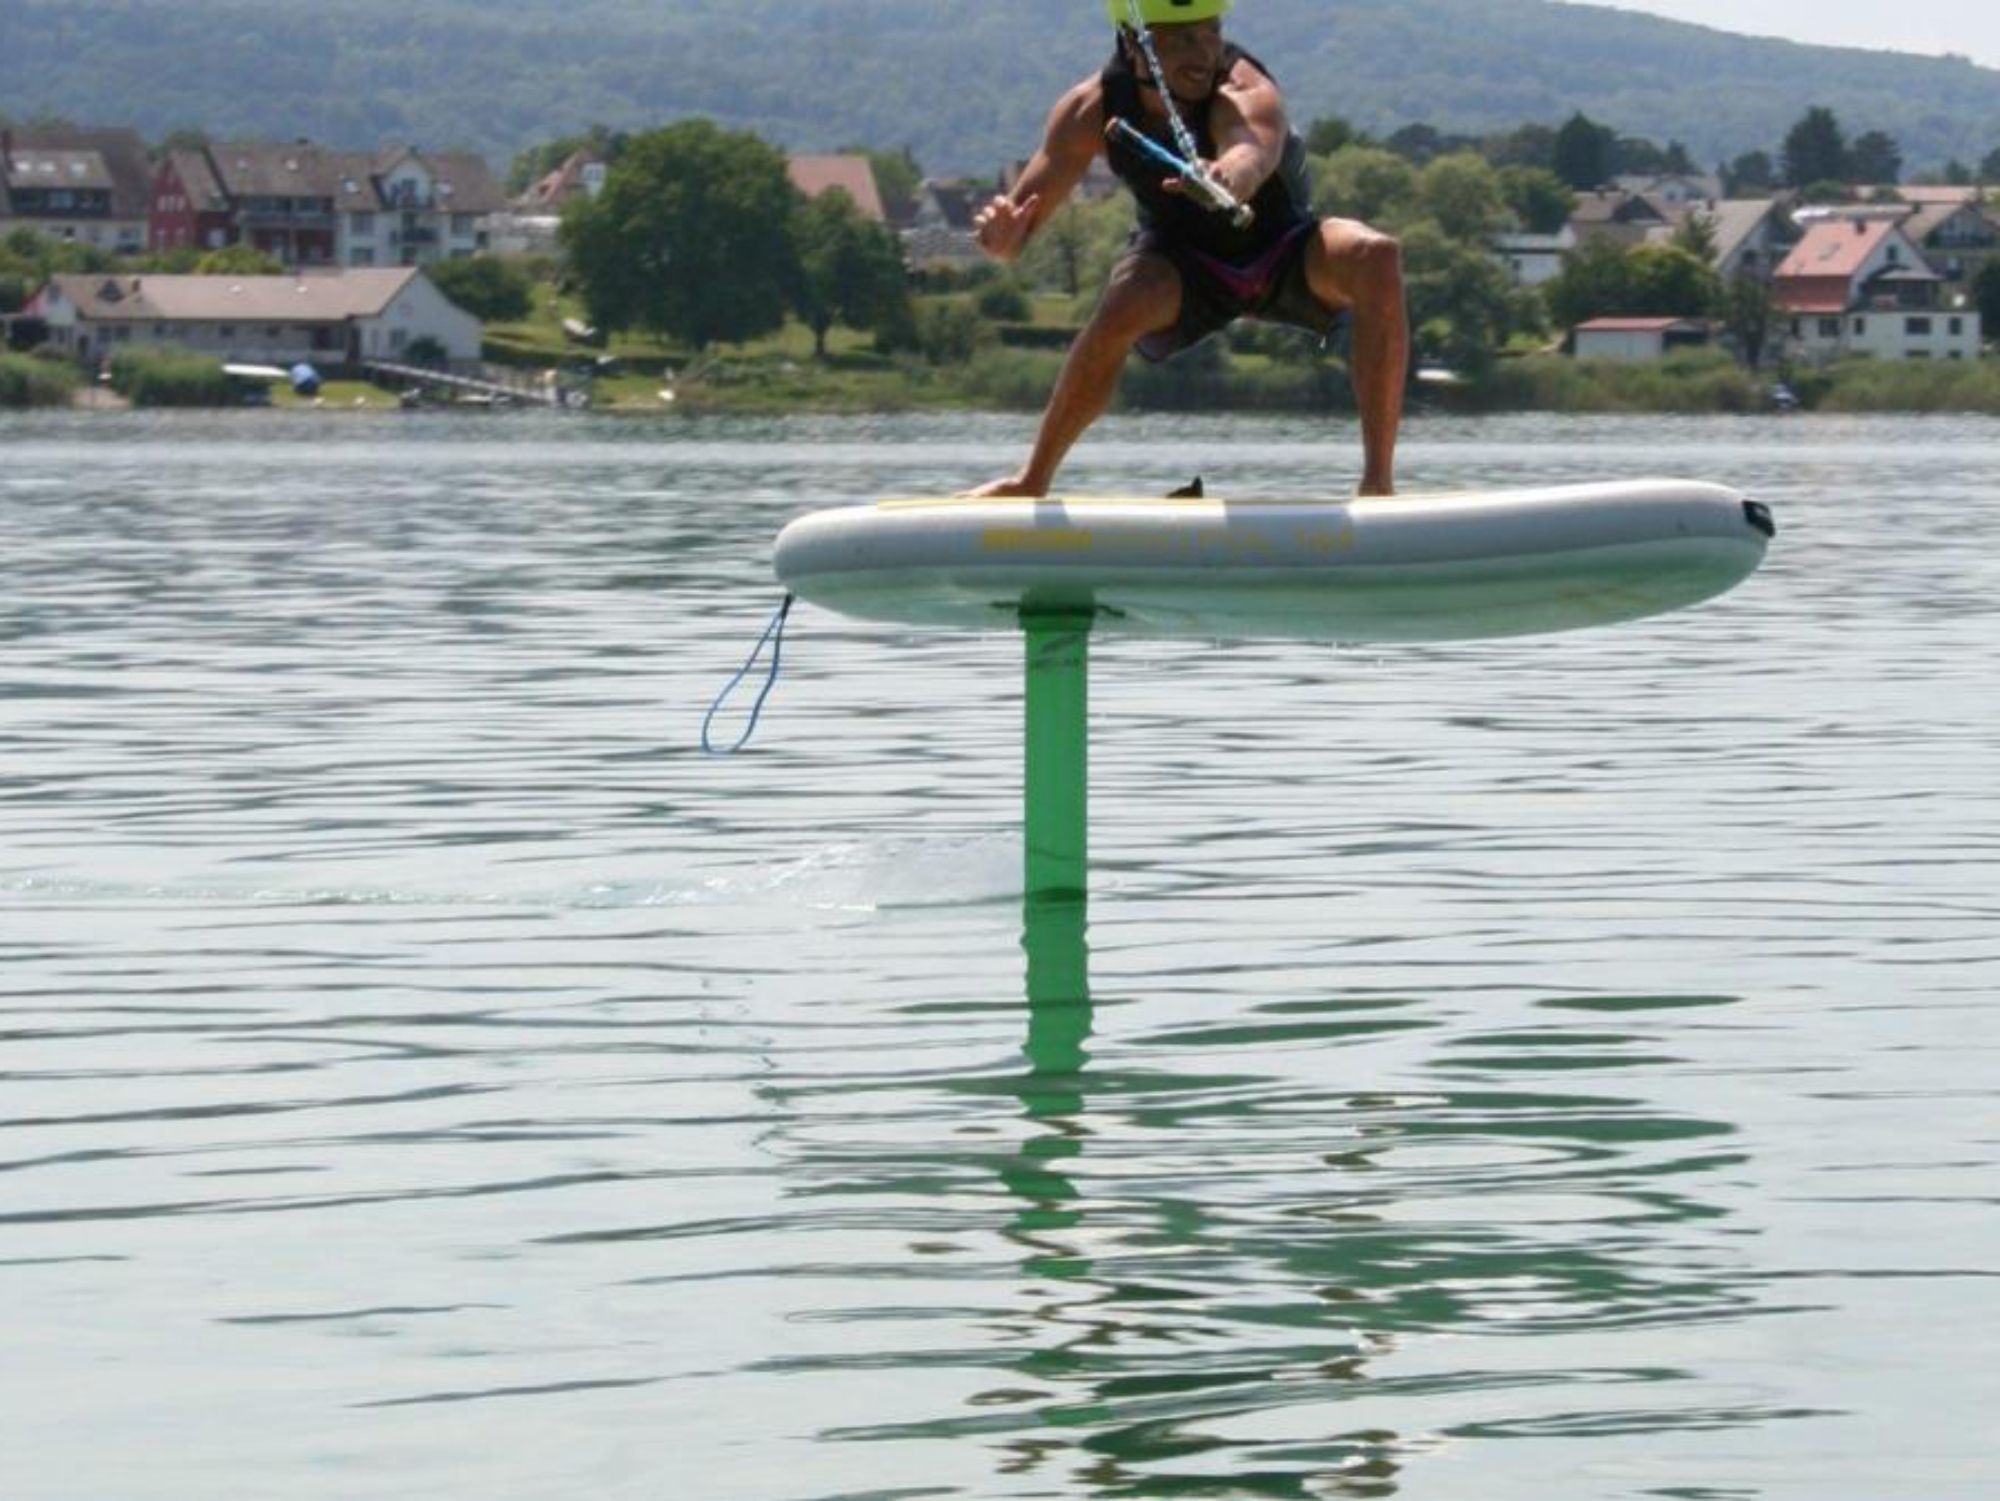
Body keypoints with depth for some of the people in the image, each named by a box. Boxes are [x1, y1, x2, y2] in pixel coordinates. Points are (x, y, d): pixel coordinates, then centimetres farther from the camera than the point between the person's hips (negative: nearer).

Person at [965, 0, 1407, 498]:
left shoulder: (1248, 96, -31)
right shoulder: (1091, 111, -20)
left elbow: (1252, 150, -55)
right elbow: (1025, 217, -16)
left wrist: (1230, 177, -80)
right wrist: (1003, 239, -41)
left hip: (1281, 252, -1)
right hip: (1182, 267, 1)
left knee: (1376, 259, -32)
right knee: (1128, 301, -34)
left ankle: (1378, 480, -29)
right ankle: (1031, 483, -17)